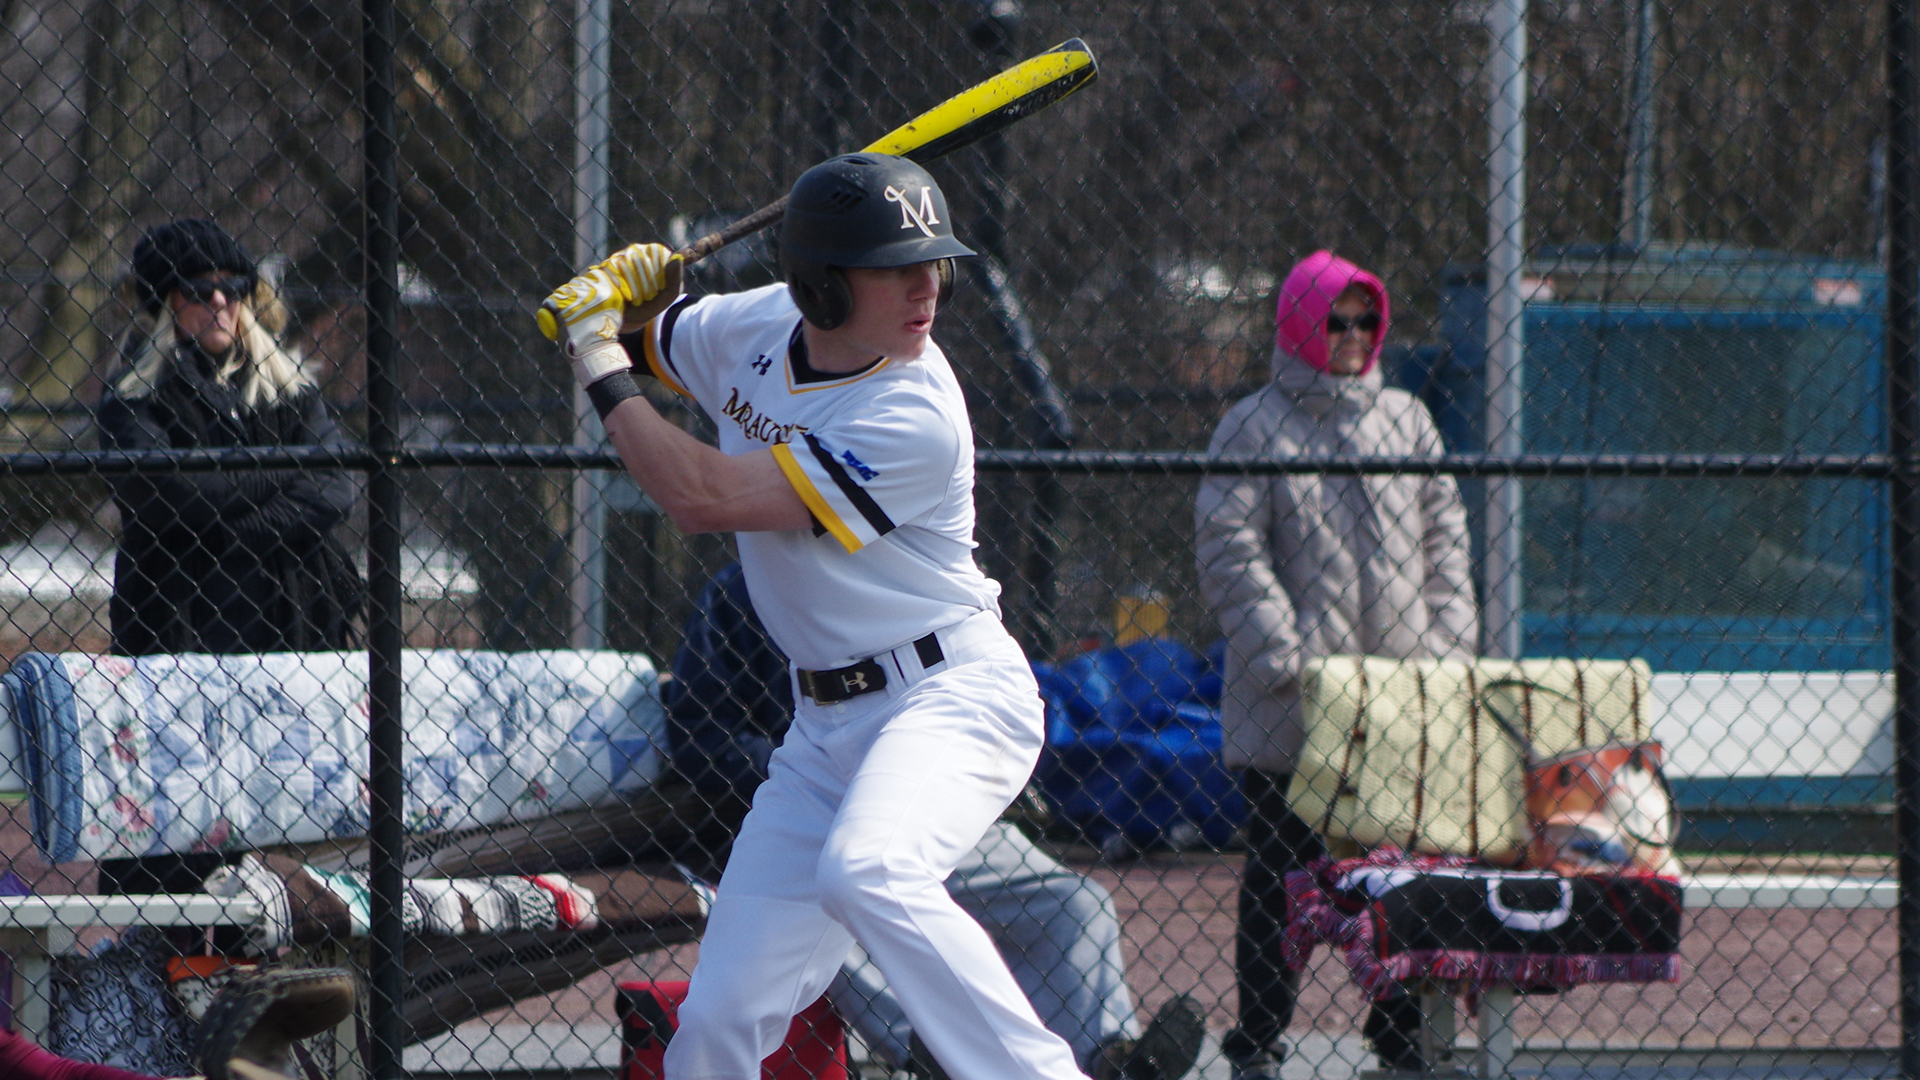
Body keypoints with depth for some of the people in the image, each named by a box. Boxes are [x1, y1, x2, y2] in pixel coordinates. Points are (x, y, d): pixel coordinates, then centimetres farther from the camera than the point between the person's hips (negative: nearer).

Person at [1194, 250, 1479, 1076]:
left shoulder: (1406, 421, 15)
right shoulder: (1255, 427, 1)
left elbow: (1445, 542, 16)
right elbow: (1230, 552, -5)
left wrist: (1446, 650, 4)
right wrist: (1286, 658, -14)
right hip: (1288, 709, -4)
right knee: (1279, 872, 1)